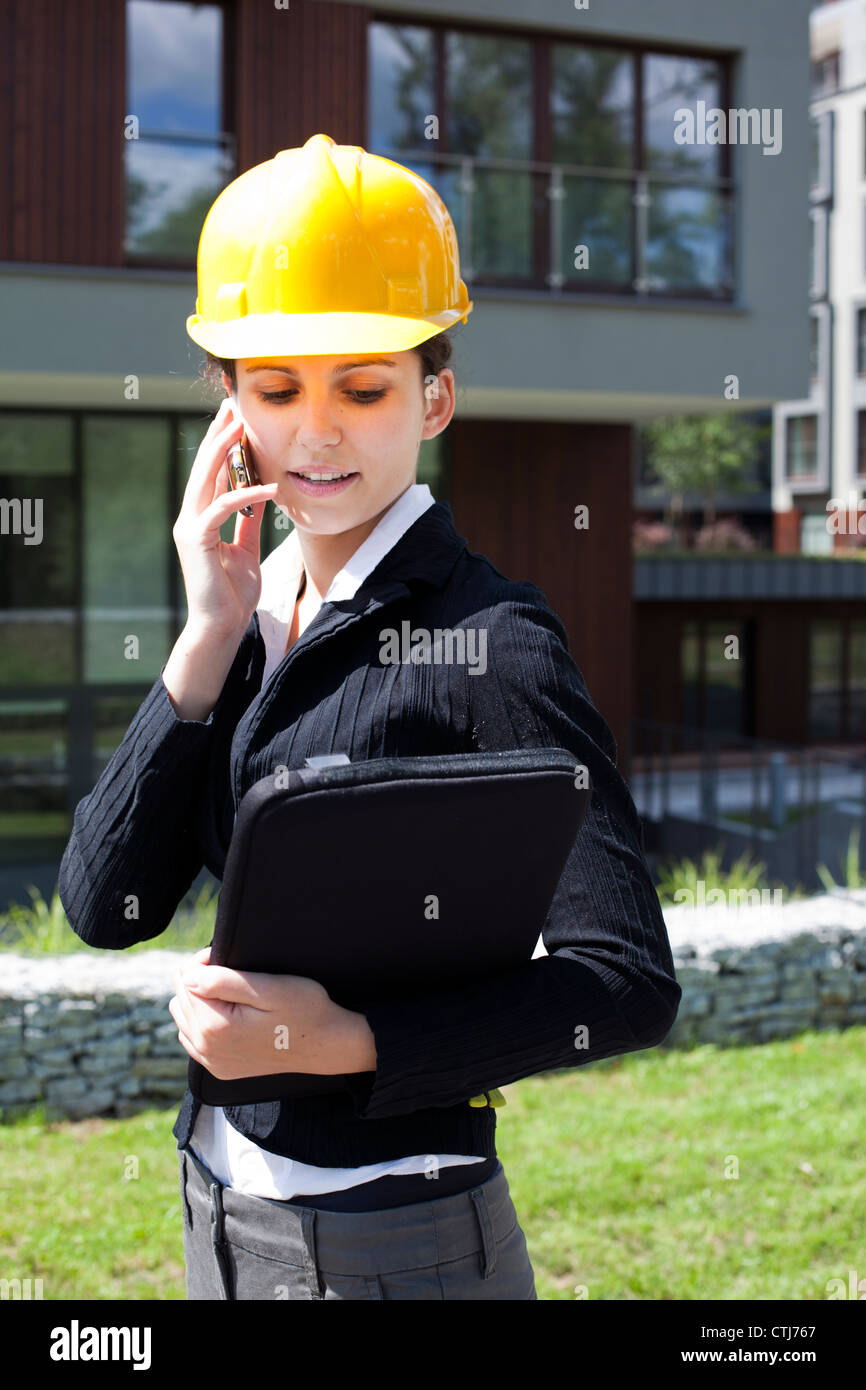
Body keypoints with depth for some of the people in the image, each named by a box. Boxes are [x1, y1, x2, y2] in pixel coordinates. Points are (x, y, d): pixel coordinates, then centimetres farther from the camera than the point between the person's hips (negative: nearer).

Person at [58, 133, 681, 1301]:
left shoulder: (486, 637, -16)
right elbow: (105, 908, -5)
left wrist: (345, 1042, -25)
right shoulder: (248, 613, 3)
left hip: (398, 1240, -6)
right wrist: (210, 640, -11)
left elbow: (632, 983, -18)